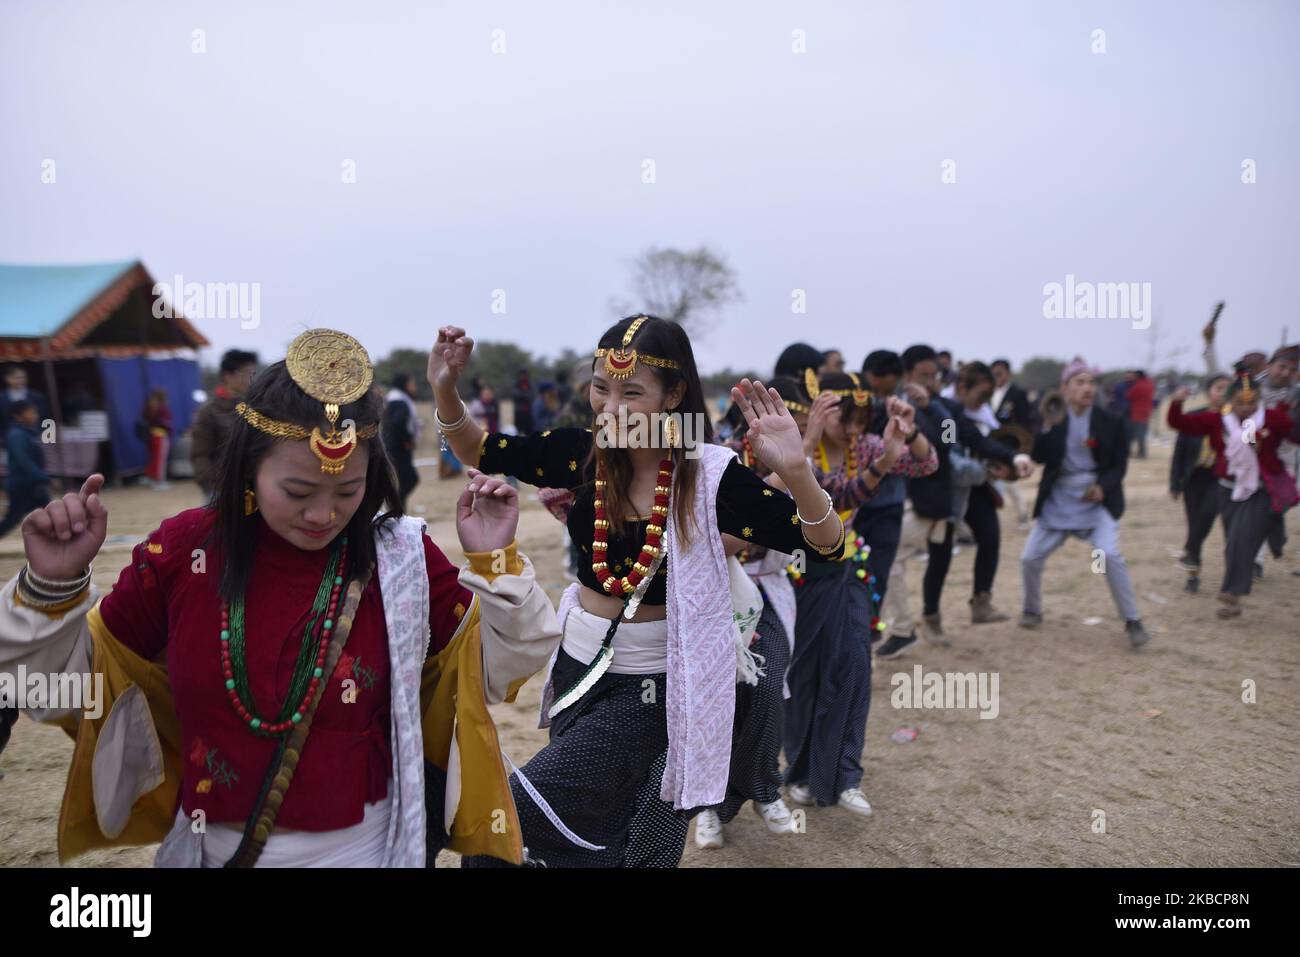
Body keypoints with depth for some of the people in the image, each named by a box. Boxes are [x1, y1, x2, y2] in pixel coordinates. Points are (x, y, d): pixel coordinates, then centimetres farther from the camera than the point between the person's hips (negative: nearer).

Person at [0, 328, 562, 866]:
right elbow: (70, 676, 1)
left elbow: (497, 667, -8)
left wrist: (495, 560, -21)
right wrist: (54, 584, -16)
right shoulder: (185, 551, -11)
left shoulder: (400, 558, -14)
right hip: (211, 847, 2)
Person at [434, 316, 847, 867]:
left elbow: (825, 548, -18)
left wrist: (794, 470, -36)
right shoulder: (582, 453, -6)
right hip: (576, 664, 5)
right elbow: (478, 450, 7)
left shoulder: (709, 474, -18)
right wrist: (444, 389, -11)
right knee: (593, 831, 23)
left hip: (651, 684, -5)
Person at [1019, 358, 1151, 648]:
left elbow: (1119, 466, -3)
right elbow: (1038, 458, -11)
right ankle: (1032, 610, 28)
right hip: (1058, 502, 2)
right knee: (1030, 558, 2)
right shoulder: (1052, 418, -1)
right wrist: (1048, 425, -24)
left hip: (1098, 502, -2)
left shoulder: (1111, 422, -4)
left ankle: (1133, 621, -5)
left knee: (1110, 556, -22)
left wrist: (1102, 487, -22)